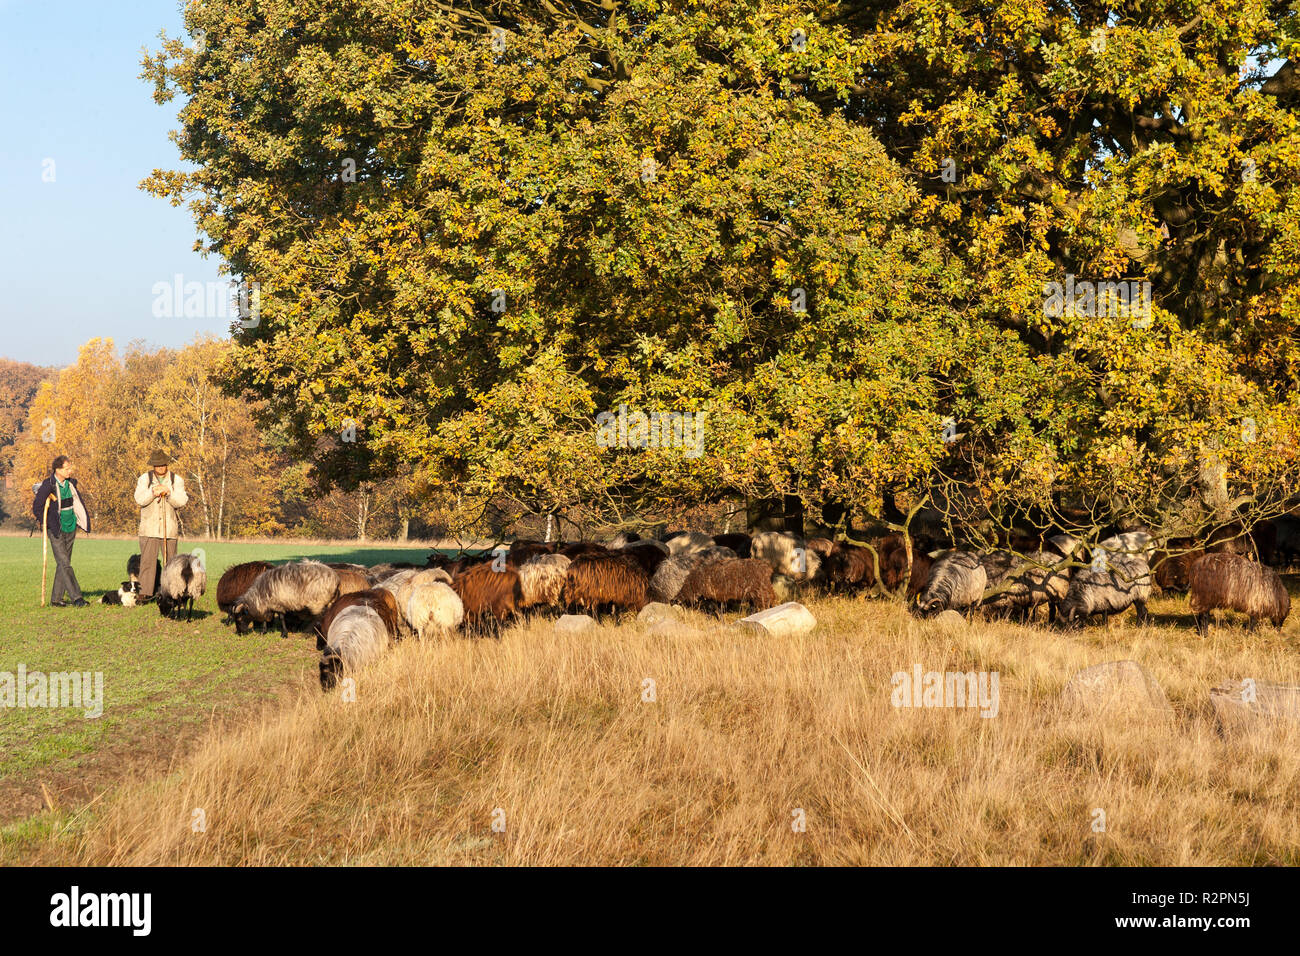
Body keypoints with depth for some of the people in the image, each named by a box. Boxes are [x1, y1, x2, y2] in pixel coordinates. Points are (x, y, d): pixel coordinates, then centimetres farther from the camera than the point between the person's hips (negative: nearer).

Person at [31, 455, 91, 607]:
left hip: (70, 529, 7)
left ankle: (56, 599, 14)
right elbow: (36, 509, -9)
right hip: (56, 531, -7)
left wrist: (82, 521, 15)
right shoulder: (48, 485, -14)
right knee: (64, 563, -11)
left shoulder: (71, 483, 5)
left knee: (64, 563, 8)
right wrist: (50, 525, -7)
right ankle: (76, 597, -15)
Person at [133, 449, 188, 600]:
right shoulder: (144, 479, 7)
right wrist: (153, 492, -22)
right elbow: (139, 499, -6)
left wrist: (169, 494, -21)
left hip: (169, 529, 1)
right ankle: (145, 592, -6)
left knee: (171, 562, 2)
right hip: (149, 529, -1)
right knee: (147, 561, -7)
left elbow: (182, 502, -4)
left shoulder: (177, 480, 7)